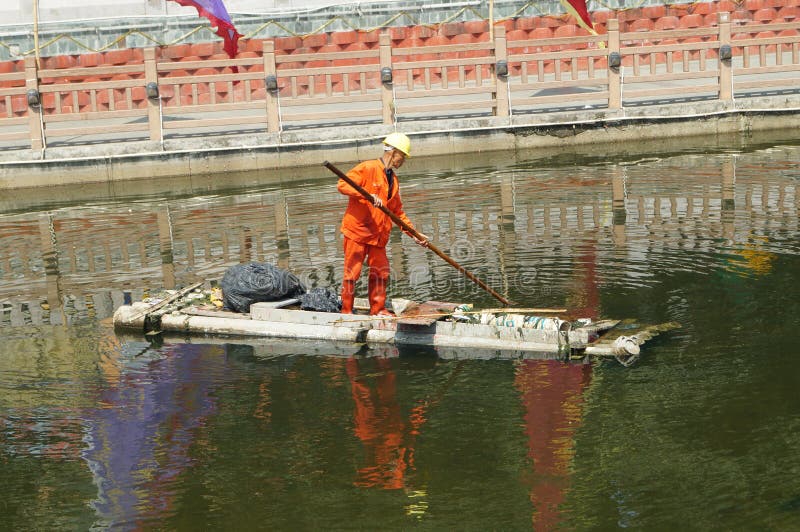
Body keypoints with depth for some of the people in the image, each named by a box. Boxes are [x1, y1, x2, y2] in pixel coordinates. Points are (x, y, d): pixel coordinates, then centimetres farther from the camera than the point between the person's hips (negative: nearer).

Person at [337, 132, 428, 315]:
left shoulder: (393, 179, 16)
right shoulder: (367, 168, -9)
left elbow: (398, 212, 21)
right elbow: (343, 184, -19)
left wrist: (415, 233, 16)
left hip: (378, 234, 8)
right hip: (357, 230, -8)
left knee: (381, 271, 10)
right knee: (353, 271, -3)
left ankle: (378, 309, 21)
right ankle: (346, 311, 5)